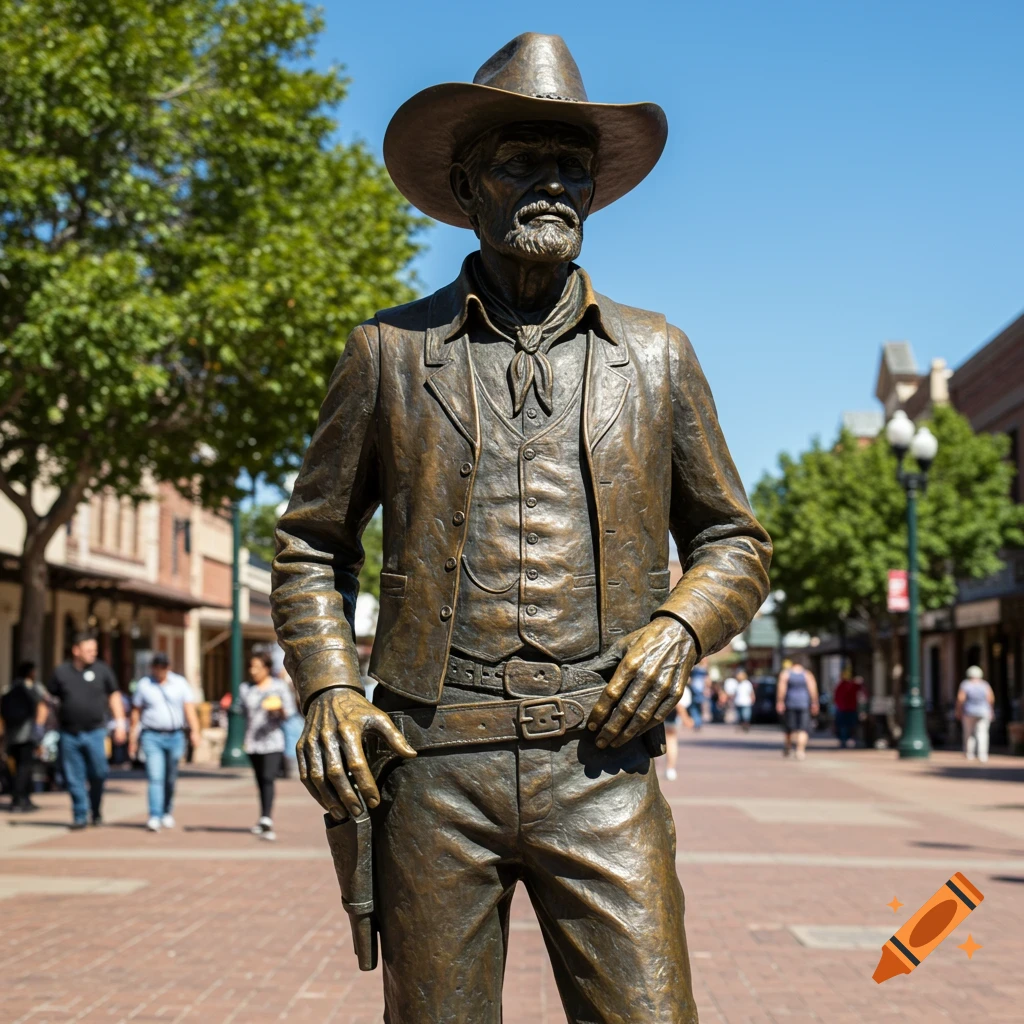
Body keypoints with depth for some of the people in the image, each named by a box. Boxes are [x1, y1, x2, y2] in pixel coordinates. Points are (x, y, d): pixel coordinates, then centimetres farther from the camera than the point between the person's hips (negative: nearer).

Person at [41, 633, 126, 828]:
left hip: (95, 732, 0)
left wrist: (120, 723, 3)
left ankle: (96, 812, 17)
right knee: (74, 778, 2)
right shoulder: (61, 672, 4)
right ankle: (80, 816, 11)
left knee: (98, 774, -4)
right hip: (69, 734, 0)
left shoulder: (102, 669, 4)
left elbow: (113, 696, 10)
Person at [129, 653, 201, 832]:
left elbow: (189, 709, -1)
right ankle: (154, 817, -17)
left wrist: (194, 731, -13)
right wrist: (133, 738, 6)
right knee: (155, 778, -12)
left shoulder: (180, 683, 6)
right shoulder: (144, 685, 5)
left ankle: (167, 813, 27)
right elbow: (136, 712, 9)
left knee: (170, 779, 9)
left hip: (175, 736, 2)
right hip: (152, 737, -1)